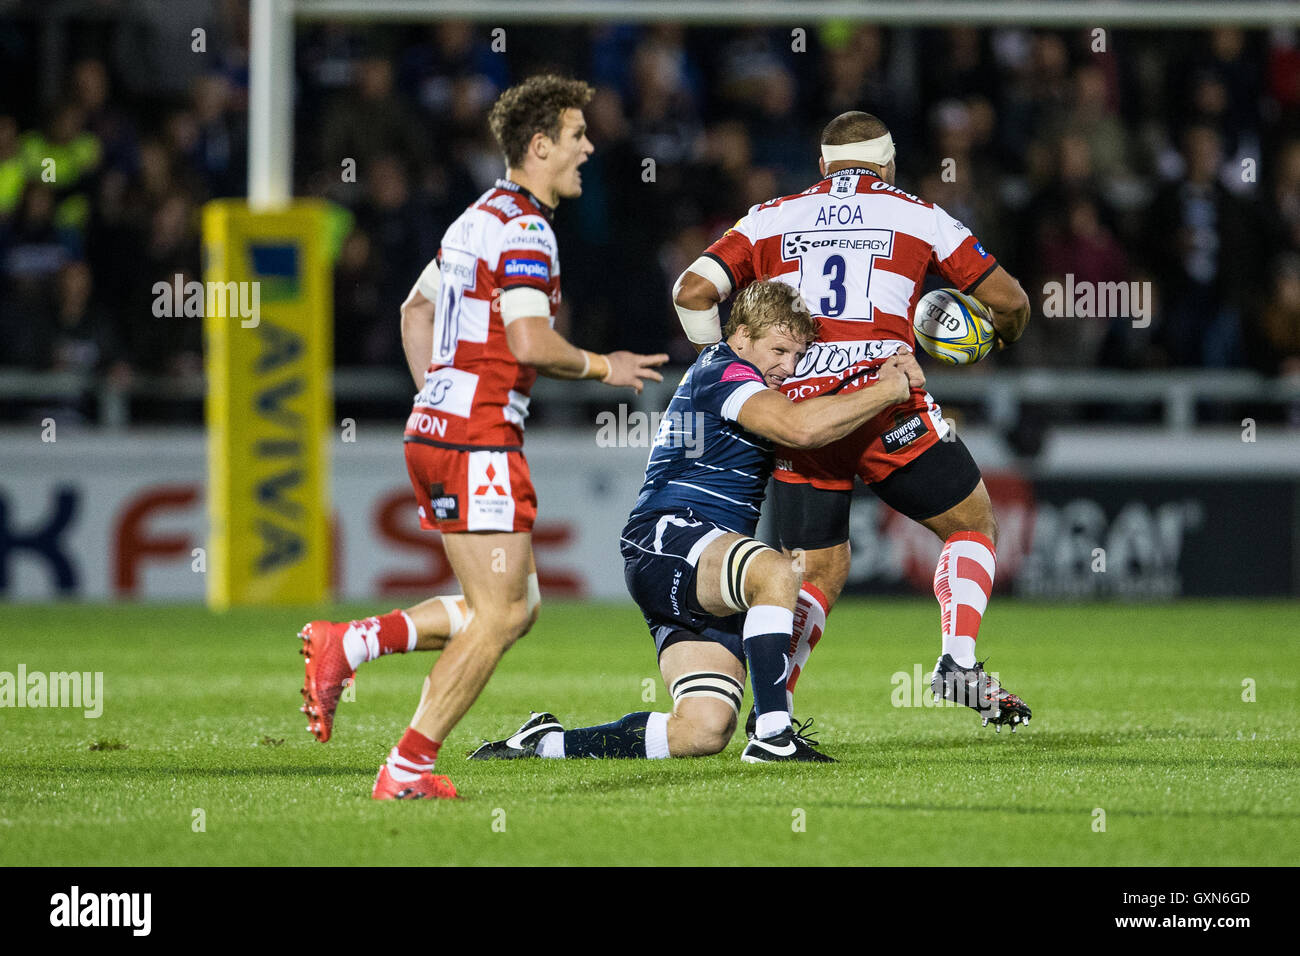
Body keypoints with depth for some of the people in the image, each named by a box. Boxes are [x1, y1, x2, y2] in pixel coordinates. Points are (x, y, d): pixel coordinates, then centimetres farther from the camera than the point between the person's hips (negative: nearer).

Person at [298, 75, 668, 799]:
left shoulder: (481, 217, 18)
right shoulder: (524, 229, -13)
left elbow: (417, 310, 28)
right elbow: (531, 344, -23)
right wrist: (603, 368, -7)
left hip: (435, 431, 10)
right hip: (479, 441, -10)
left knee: (517, 607, 13)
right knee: (500, 616, -5)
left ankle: (351, 643, 5)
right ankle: (408, 770, -5)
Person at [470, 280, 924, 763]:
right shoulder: (719, 372, -7)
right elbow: (800, 427, -22)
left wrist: (878, 378, 14)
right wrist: (892, 390, -14)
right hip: (667, 537, -10)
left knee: (703, 732, -7)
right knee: (776, 572, -38)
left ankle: (545, 741, 7)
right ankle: (772, 736, -37)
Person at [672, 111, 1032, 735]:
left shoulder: (770, 218, 16)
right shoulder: (919, 216, 12)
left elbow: (692, 291, 6)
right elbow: (1008, 298, 13)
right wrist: (1002, 334, 36)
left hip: (795, 409, 3)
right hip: (883, 404, -3)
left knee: (820, 571, 14)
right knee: (973, 524, 16)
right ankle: (958, 664, -1)